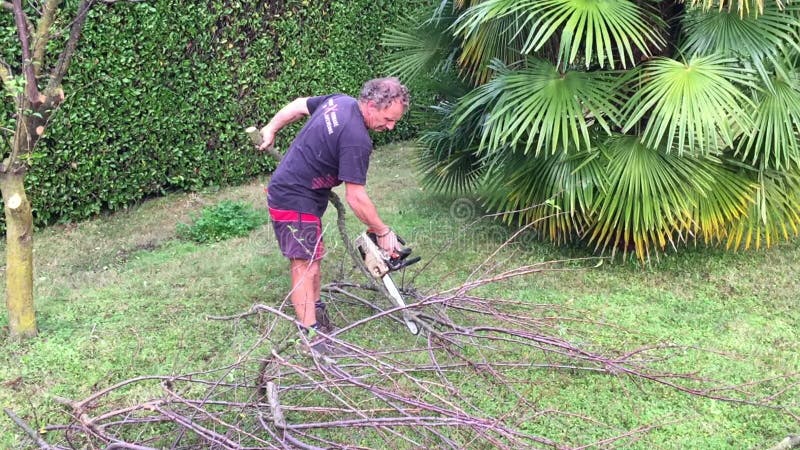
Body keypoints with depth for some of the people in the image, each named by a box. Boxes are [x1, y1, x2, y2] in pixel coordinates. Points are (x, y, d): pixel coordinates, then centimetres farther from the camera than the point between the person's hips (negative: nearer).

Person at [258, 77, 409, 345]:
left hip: (287, 189, 10)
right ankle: (311, 333, -7)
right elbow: (355, 197, -24)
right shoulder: (357, 139, -28)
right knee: (306, 266, -10)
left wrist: (271, 129, 27)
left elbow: (299, 105, 15)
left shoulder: (340, 101, 0)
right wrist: (383, 232, -14)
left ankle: (316, 312, 28)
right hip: (294, 200, -10)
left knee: (311, 258, 17)